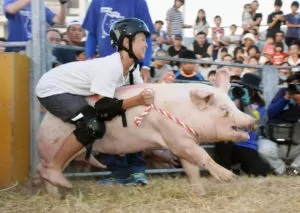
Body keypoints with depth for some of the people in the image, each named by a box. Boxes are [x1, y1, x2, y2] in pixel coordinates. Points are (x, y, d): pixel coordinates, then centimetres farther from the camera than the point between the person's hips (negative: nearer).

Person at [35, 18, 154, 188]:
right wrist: (138, 100, -37)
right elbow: (102, 106, -30)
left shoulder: (131, 66, -1)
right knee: (94, 126, -23)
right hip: (52, 89, -10)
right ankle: (53, 167, -11)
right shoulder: (111, 66, -28)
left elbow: (140, 90, 3)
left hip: (70, 89, 10)